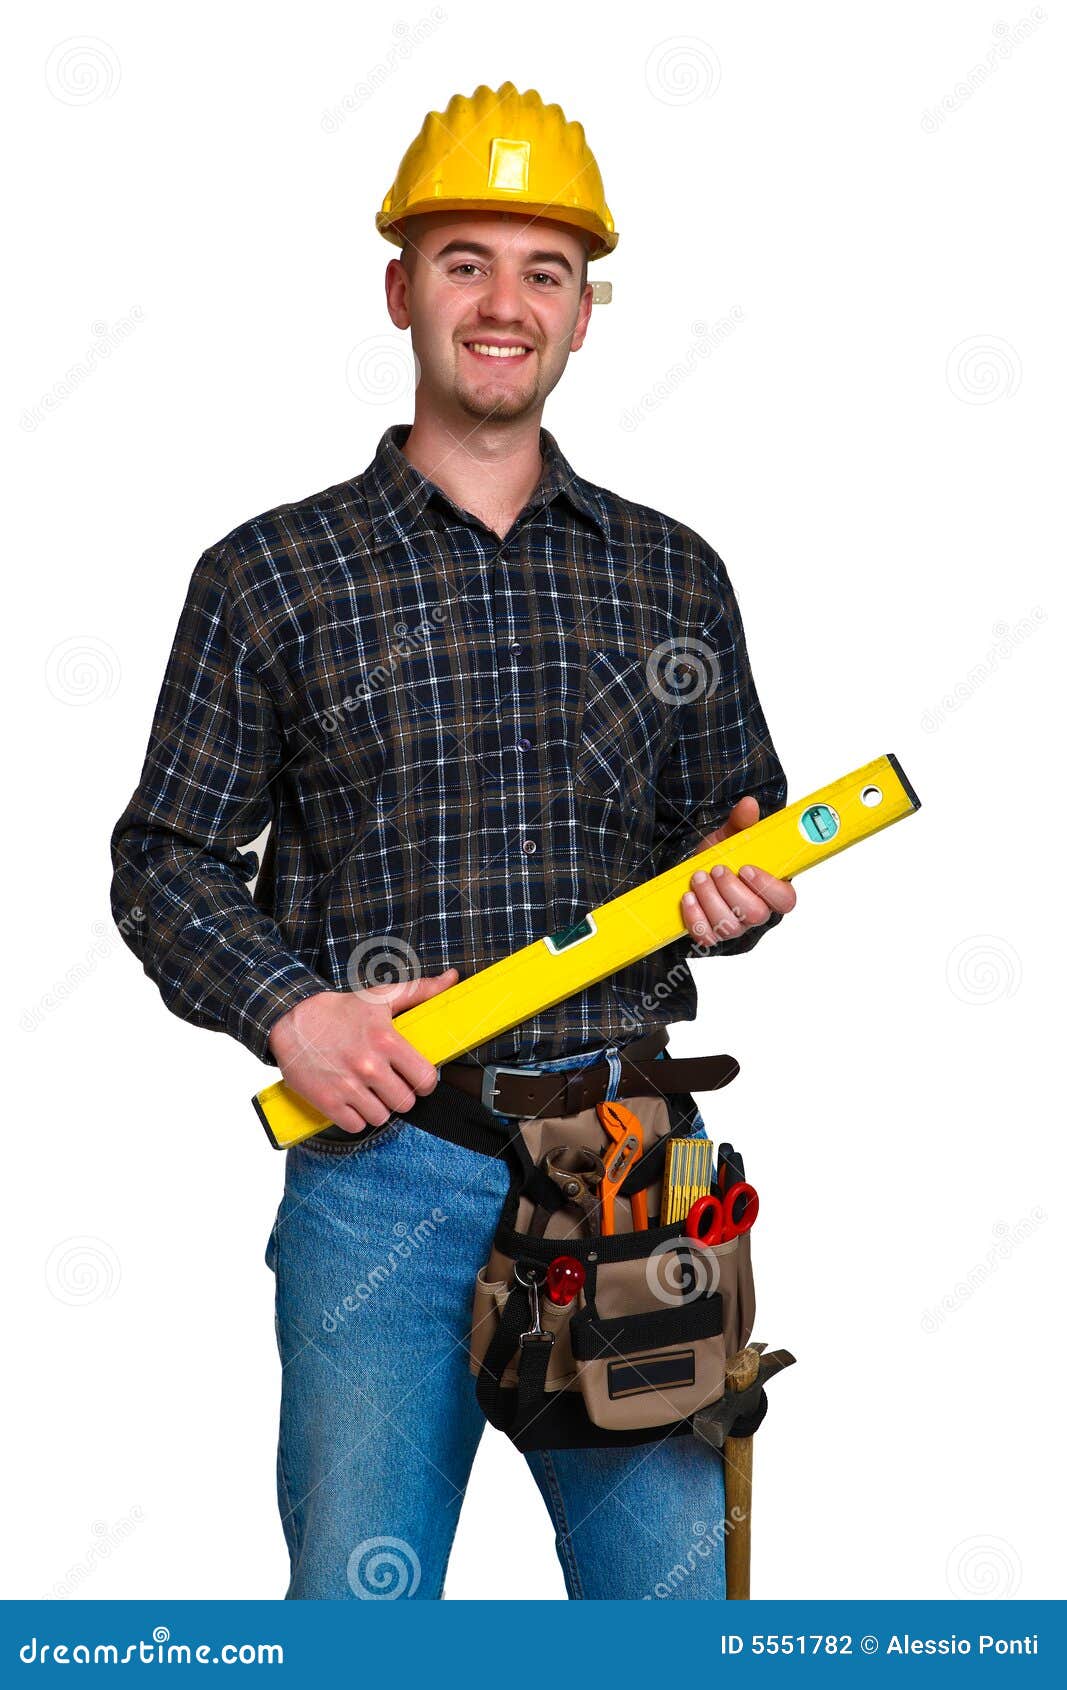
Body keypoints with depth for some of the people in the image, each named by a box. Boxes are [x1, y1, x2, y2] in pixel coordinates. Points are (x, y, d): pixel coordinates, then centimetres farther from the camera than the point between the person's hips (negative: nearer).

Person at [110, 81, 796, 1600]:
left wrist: (741, 886, -4)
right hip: (385, 1162, -2)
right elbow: (170, 858, 5)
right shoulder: (273, 575, 4)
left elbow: (735, 819, 19)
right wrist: (288, 1012, -11)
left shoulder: (673, 576, 11)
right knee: (360, 1603, 6)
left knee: (673, 1589, 10)